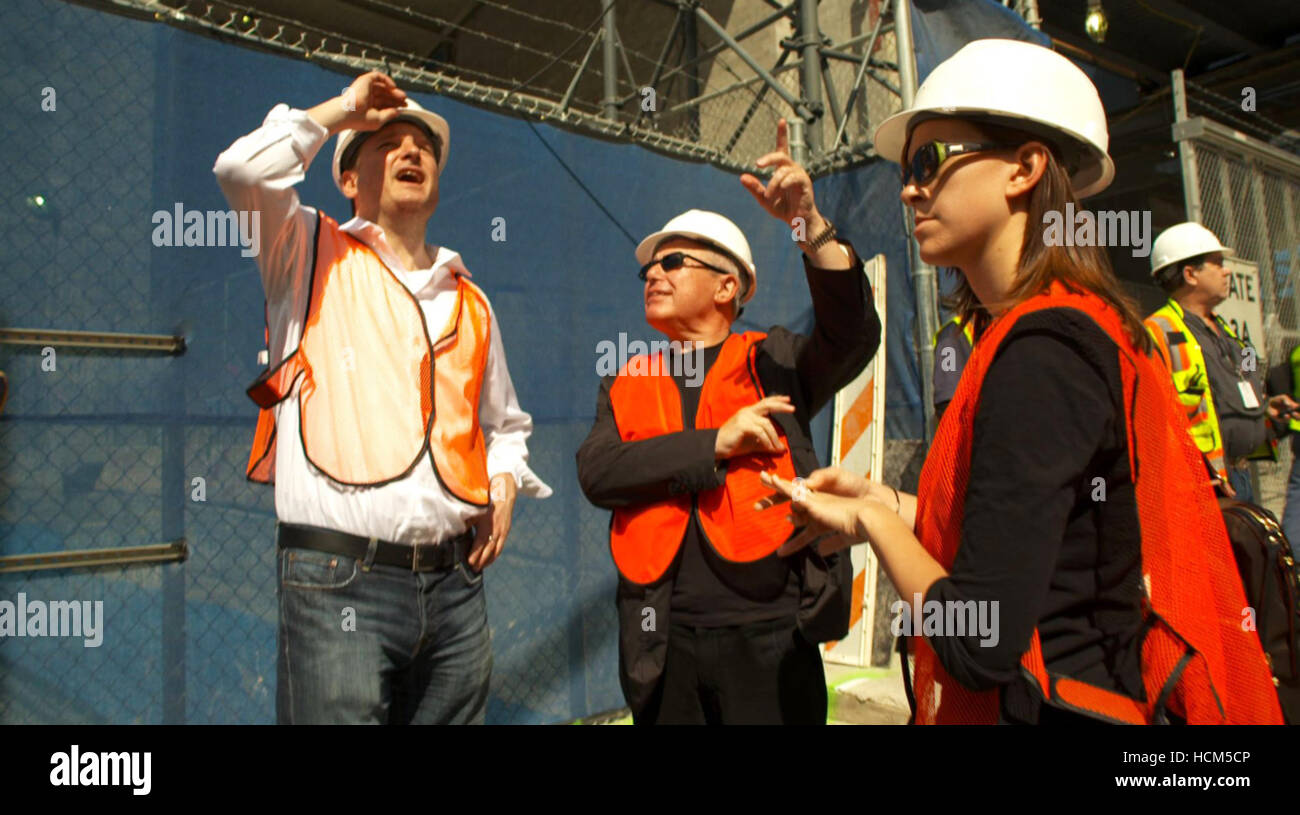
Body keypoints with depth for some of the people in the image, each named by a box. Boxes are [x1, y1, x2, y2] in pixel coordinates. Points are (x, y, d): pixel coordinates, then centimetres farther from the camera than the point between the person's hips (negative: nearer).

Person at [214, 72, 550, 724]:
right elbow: (241, 170, -12)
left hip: (455, 585, 5)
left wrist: (504, 486, 7)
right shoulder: (312, 254, 8)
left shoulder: (470, 302, 19)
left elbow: (504, 423, 27)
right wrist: (345, 108, 1)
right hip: (337, 581, -4)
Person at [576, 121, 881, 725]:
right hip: (663, 644, 2)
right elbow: (596, 473, -6)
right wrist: (717, 442, -14)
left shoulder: (775, 361, 7)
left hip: (771, 634, -2)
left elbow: (853, 337, -12)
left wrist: (810, 225, -22)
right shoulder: (626, 386, 11)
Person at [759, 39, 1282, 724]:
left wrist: (874, 522, -12)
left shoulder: (1041, 351, -24)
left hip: (1057, 704, -9)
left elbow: (980, 645, -27)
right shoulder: (1087, 327, 6)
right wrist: (891, 503, 6)